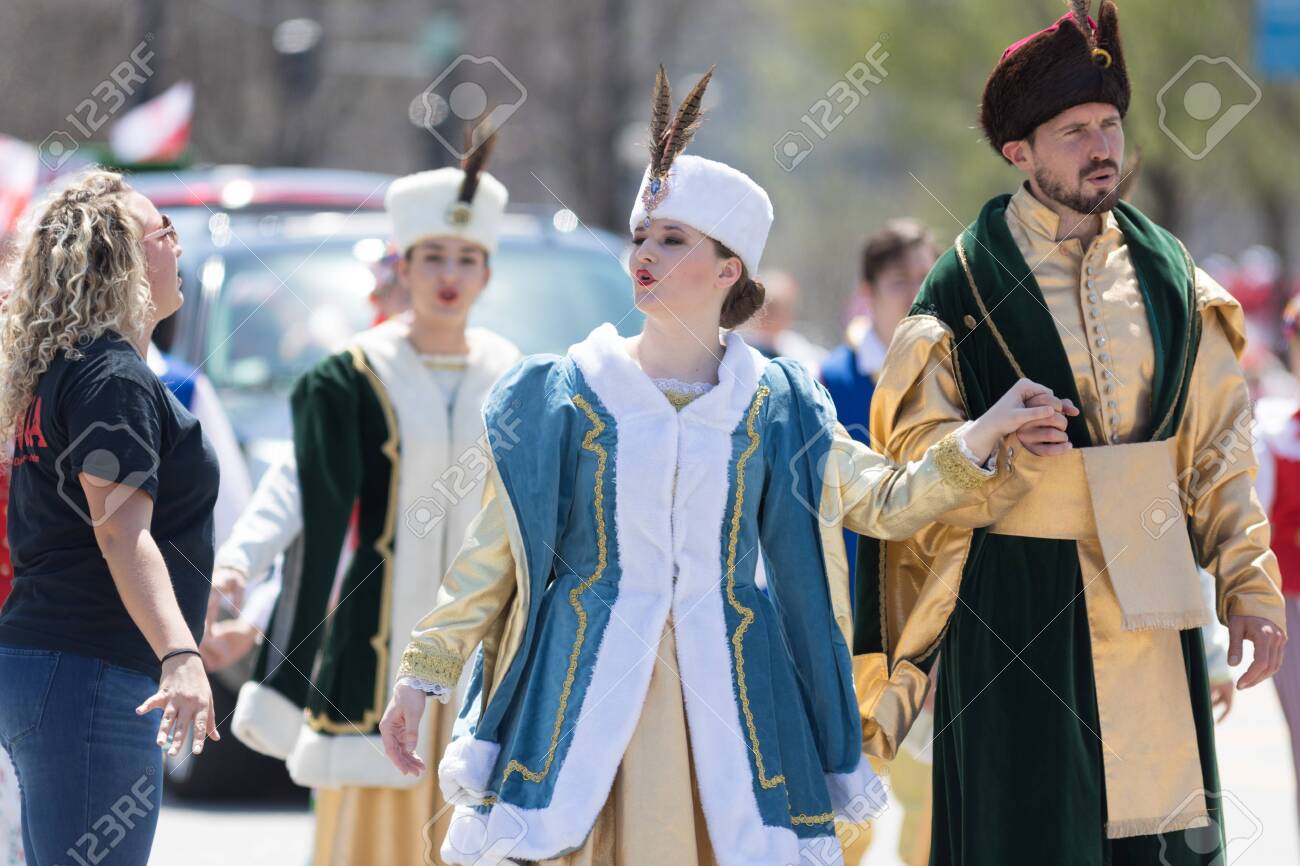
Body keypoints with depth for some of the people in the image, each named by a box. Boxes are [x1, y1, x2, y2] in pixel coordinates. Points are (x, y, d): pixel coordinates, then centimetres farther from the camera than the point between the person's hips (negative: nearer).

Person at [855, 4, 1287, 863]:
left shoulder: (1167, 276, 8)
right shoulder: (966, 287, -2)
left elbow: (1219, 450, 10)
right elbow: (918, 456, 1)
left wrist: (1250, 585, 2)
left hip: (1151, 597, 3)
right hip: (1019, 606, -3)